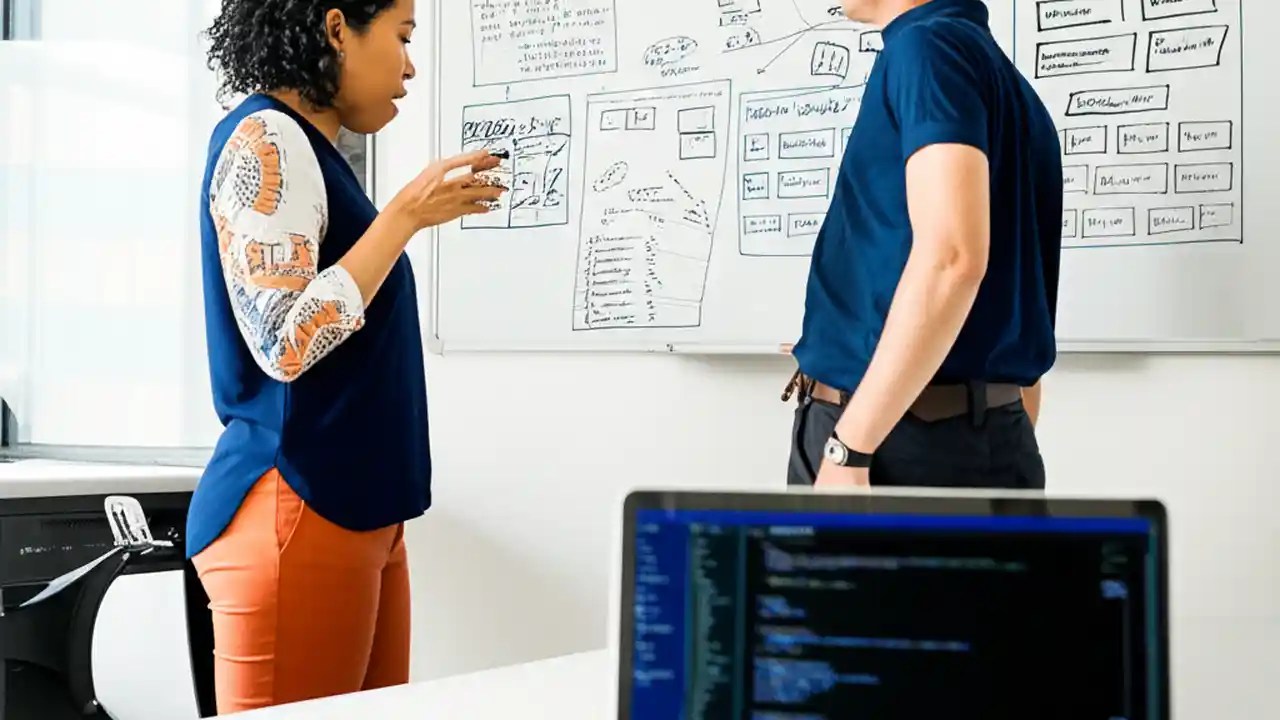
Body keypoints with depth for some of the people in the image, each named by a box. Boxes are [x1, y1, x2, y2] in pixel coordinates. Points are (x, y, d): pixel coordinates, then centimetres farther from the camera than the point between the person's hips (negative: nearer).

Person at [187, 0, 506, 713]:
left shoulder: (310, 150, 16)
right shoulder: (264, 139, -11)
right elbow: (284, 344, -20)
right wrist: (406, 215, -16)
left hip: (358, 511, 9)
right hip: (296, 513, -9)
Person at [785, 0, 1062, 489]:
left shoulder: (928, 46, -10)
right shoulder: (998, 69, 18)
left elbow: (950, 258, -24)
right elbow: (1018, 297, 18)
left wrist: (847, 447, -22)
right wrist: (1009, 452, 21)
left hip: (896, 436, -9)